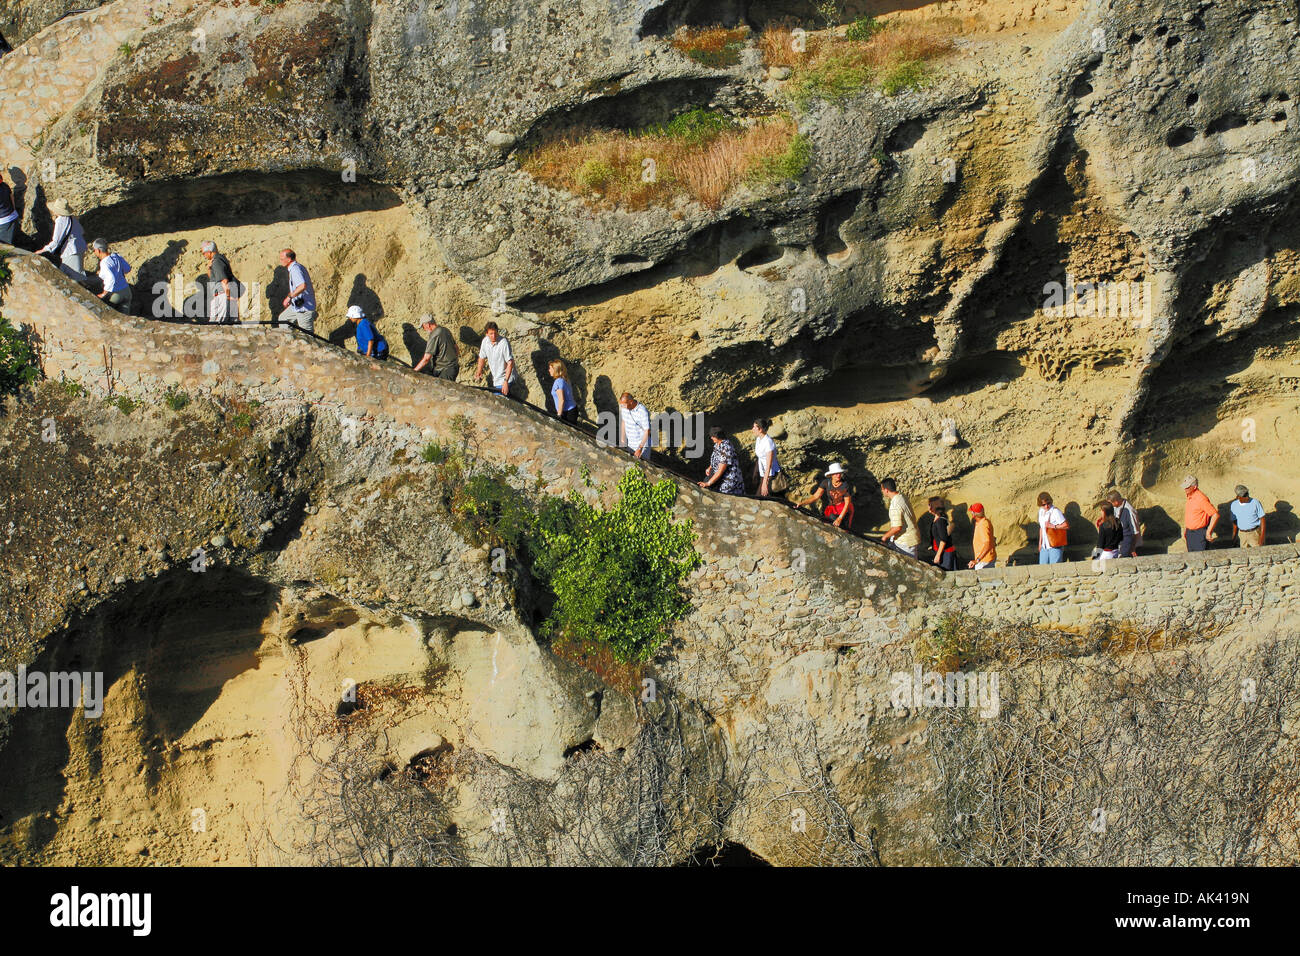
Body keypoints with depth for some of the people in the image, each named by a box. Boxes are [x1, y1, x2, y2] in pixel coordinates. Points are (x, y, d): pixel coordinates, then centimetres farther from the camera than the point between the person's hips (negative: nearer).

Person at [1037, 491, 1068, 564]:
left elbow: (1066, 526, -16)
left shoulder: (1055, 511, -14)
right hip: (1044, 546, 7)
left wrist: (1053, 526, -20)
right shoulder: (1041, 511, 9)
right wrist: (1040, 543, 18)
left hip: (1055, 547, -7)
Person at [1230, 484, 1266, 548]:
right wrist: (1234, 536, 16)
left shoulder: (1255, 503, -11)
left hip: (1255, 533, -4)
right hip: (1242, 534, 4)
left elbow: (1262, 519, -7)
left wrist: (1262, 536, -13)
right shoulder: (1233, 505, 0)